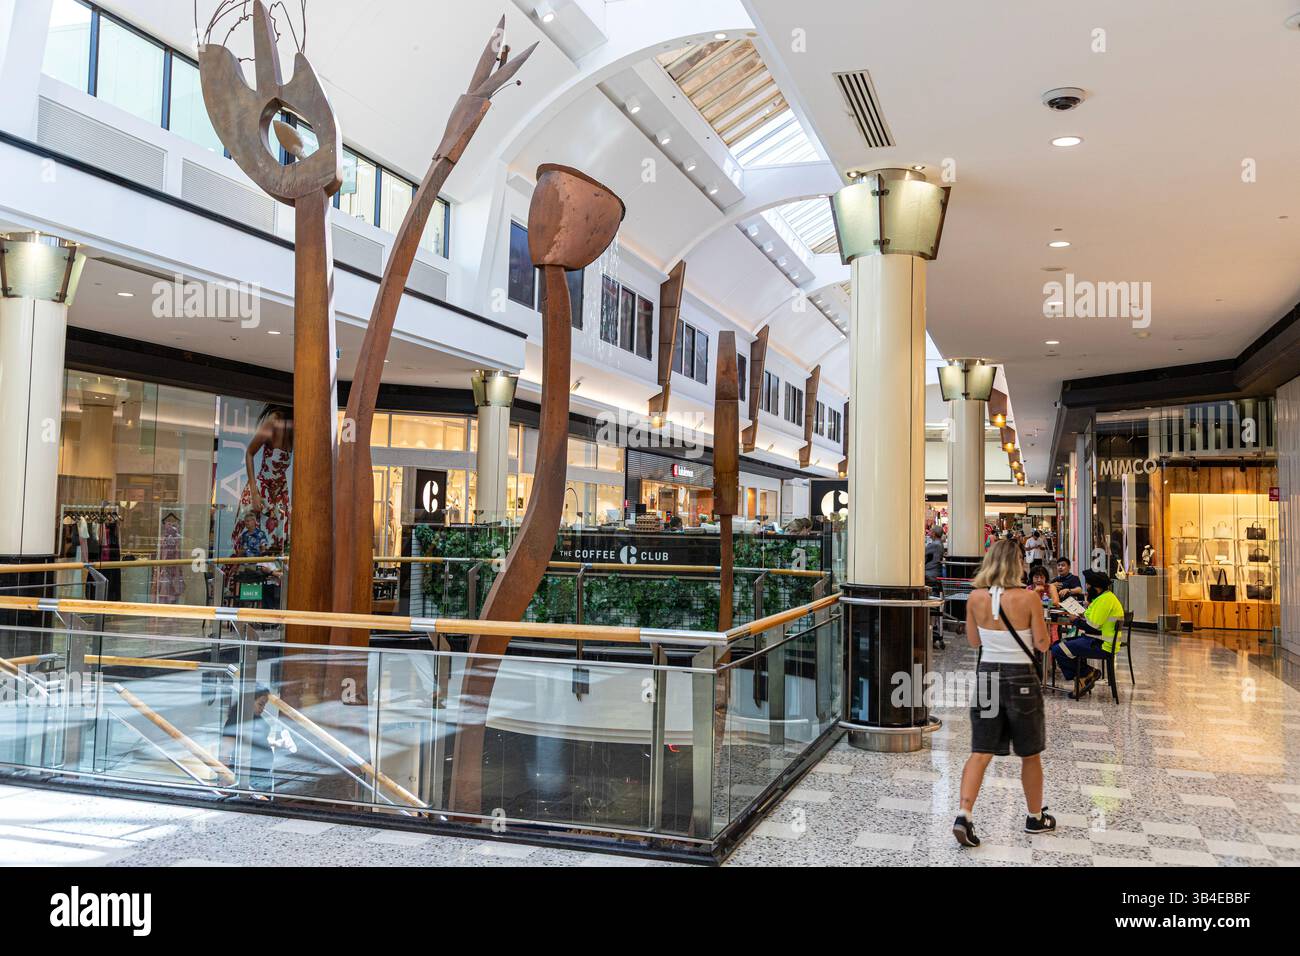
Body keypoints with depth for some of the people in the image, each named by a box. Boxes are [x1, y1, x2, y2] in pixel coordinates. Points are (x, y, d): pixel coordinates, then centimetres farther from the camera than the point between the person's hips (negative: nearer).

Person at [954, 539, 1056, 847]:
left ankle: (964, 814, -9)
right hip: (1021, 678, -2)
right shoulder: (1028, 598, -14)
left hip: (987, 675, 3)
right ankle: (1035, 817, 32)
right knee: (1030, 755, 16)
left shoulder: (976, 598, -4)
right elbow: (1042, 644, -6)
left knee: (980, 753, 6)